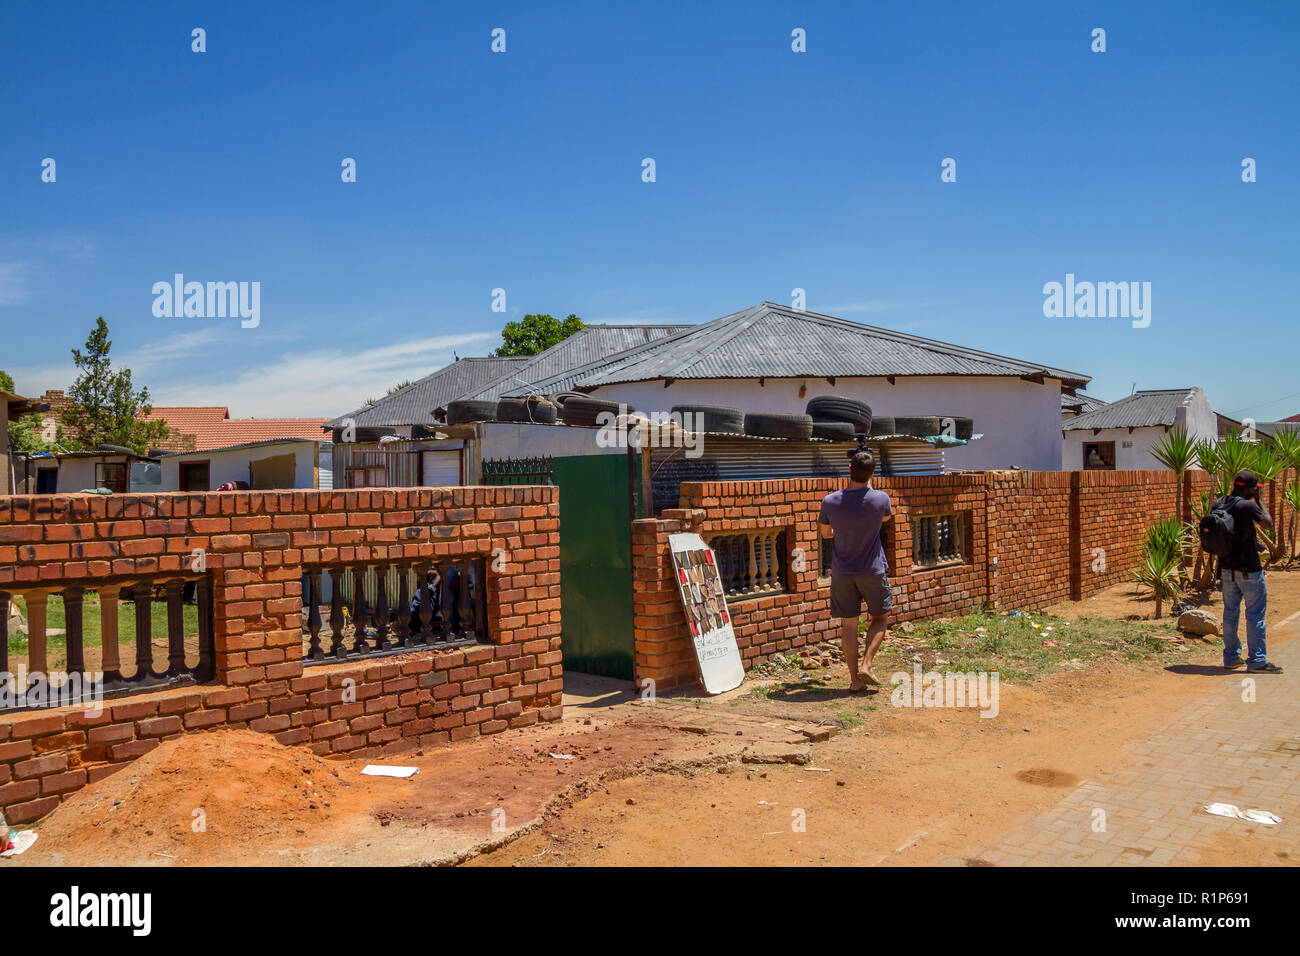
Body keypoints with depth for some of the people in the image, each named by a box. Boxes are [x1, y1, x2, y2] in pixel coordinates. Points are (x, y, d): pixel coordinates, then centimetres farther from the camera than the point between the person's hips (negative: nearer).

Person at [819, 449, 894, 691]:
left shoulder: (830, 502, -11)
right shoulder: (880, 499, -13)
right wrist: (868, 486, 19)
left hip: (842, 572, 1)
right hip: (873, 571, -1)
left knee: (848, 625, 9)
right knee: (881, 617, 17)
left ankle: (854, 679, 11)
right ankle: (866, 666, 3)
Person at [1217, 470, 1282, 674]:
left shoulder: (1217, 504, 4)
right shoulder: (1247, 506, -16)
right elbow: (1268, 523, -1)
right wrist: (1258, 500, 5)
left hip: (1226, 568, 7)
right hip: (1249, 569, -7)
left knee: (1230, 612, 13)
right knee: (1255, 614, 0)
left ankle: (1231, 657, 20)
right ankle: (1256, 660, 1)